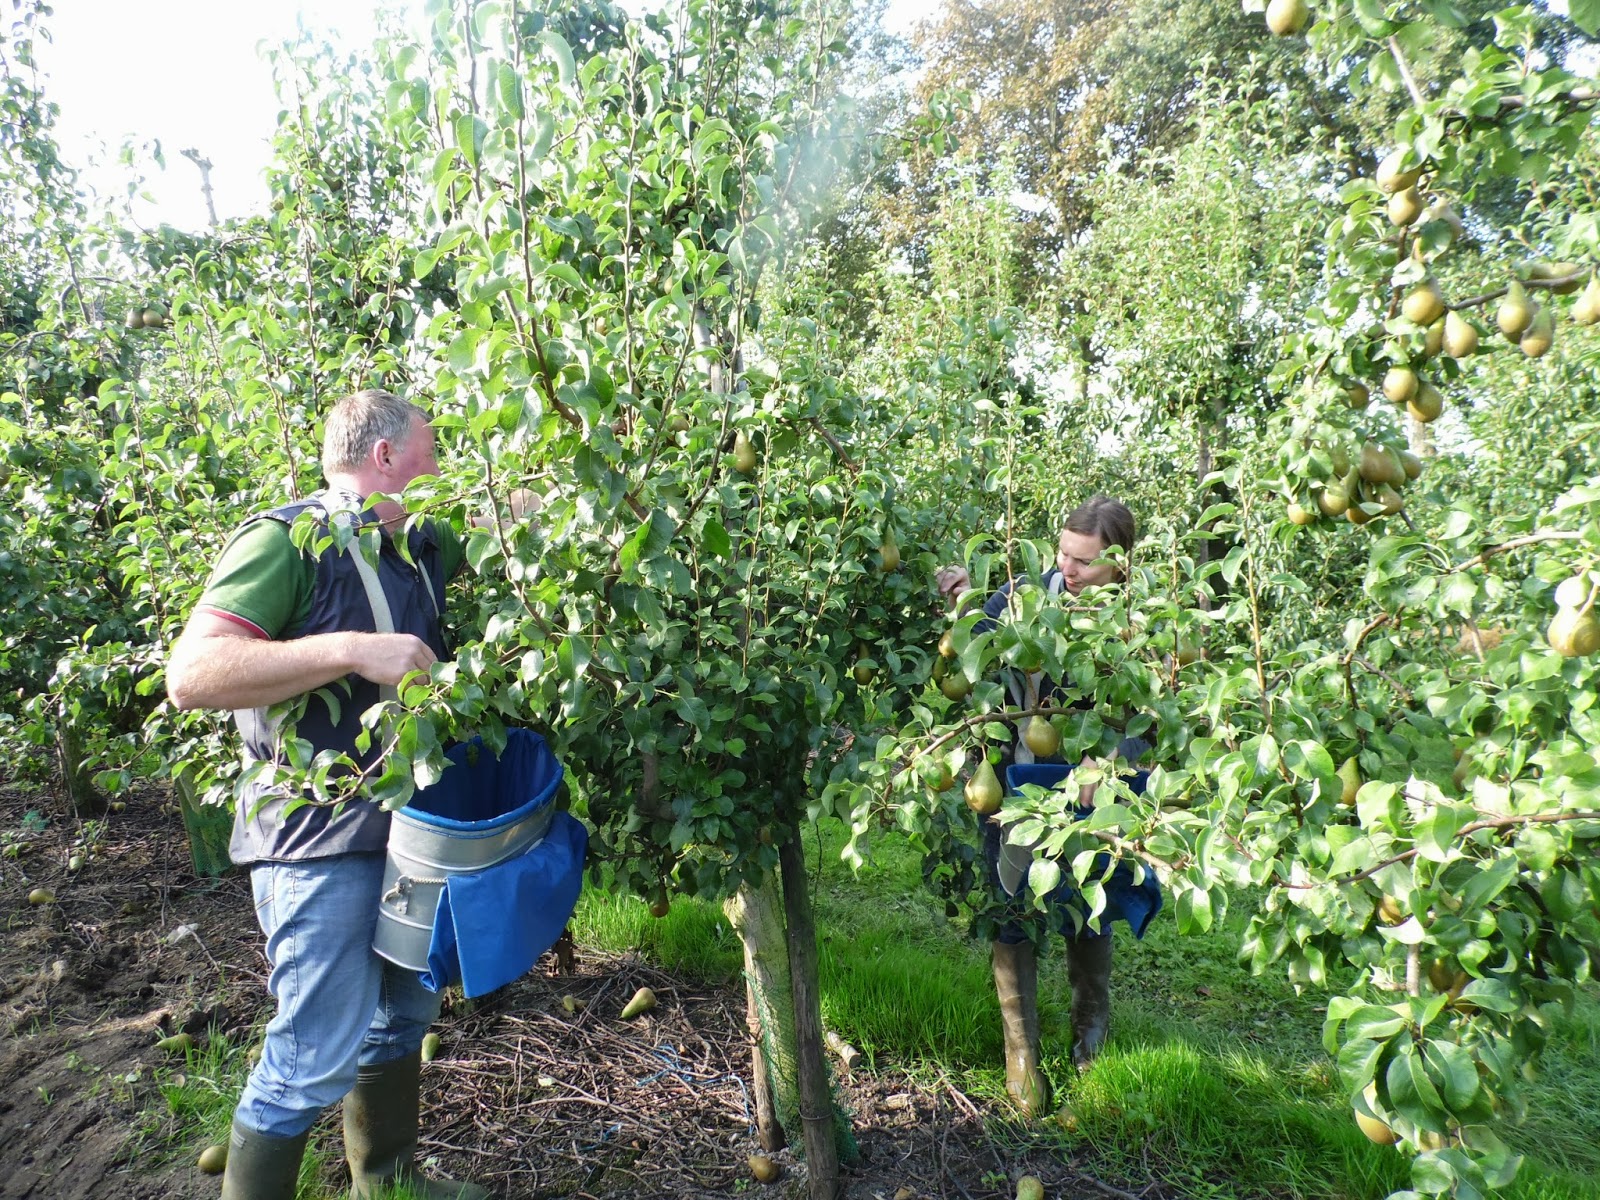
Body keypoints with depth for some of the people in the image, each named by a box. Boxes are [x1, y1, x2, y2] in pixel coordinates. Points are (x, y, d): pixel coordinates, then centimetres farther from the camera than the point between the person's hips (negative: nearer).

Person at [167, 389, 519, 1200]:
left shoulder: (421, 546, 9)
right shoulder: (286, 542, -15)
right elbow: (192, 673, -25)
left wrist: (523, 505, 8)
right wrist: (353, 651, -30)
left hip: (409, 824, 9)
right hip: (322, 838, -9)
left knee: (402, 1016, 22)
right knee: (317, 1056, -2)